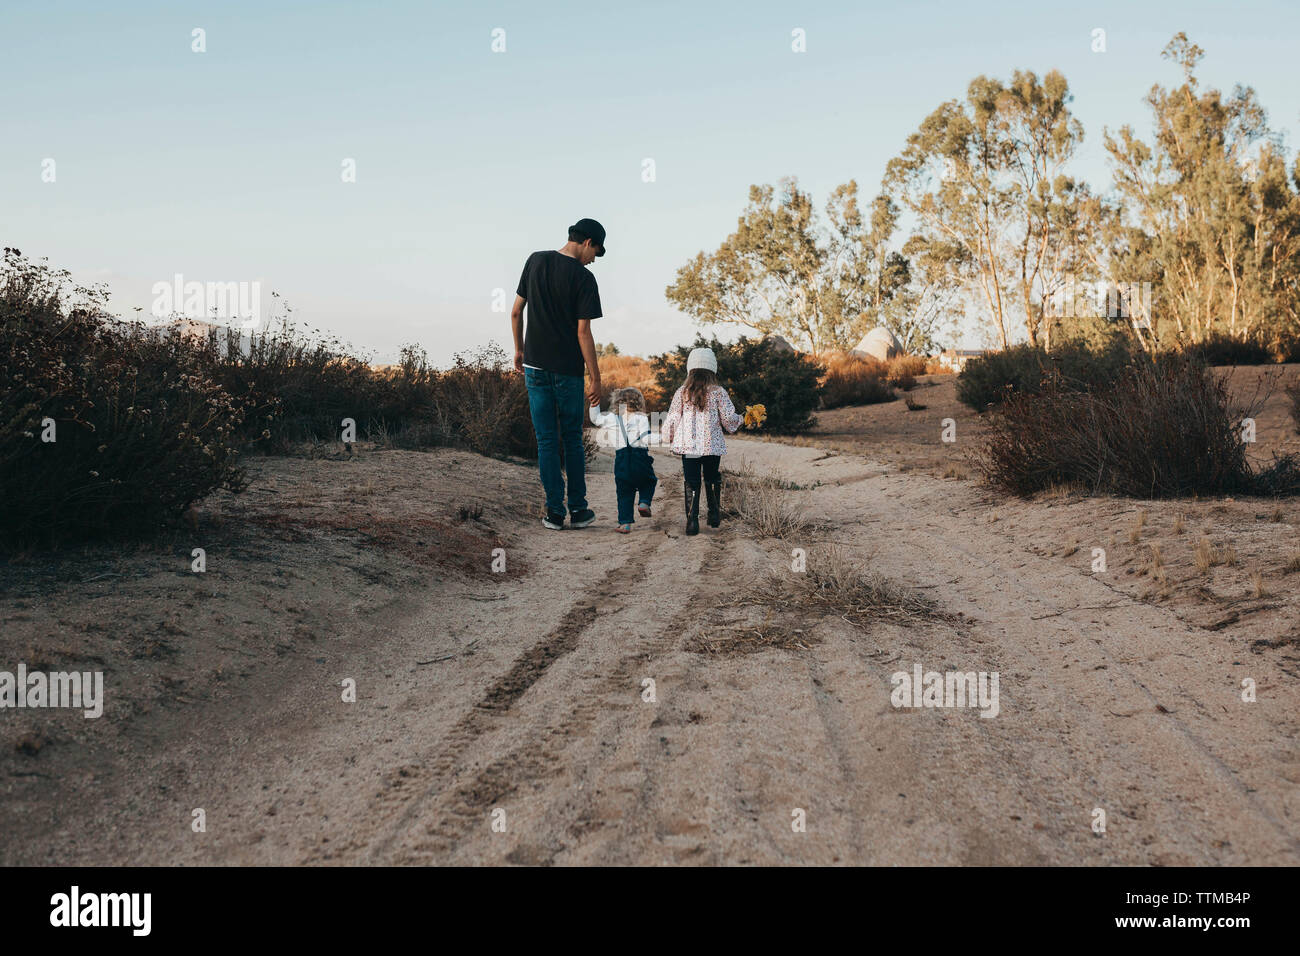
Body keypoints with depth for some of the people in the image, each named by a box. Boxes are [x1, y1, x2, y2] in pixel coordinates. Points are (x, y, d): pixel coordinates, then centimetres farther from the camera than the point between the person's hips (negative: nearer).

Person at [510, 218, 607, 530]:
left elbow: (516, 312, 8)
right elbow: (583, 332, -13)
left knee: (546, 441, 6)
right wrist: (595, 378, -8)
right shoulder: (583, 278, -11)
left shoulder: (535, 261, 3)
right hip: (568, 370, -3)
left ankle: (555, 512, 7)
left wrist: (519, 350, 20)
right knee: (572, 440, 11)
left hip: (535, 366, 3)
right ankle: (578, 509, 16)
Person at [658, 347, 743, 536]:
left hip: (688, 445, 0)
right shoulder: (718, 392, -3)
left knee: (691, 483, 2)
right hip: (713, 445, 0)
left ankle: (692, 521, -7)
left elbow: (673, 419, 4)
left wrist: (664, 436, 21)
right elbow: (728, 418, -1)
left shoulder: (682, 393, 0)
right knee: (712, 479, 19)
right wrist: (740, 420, 21)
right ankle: (714, 516, 27)